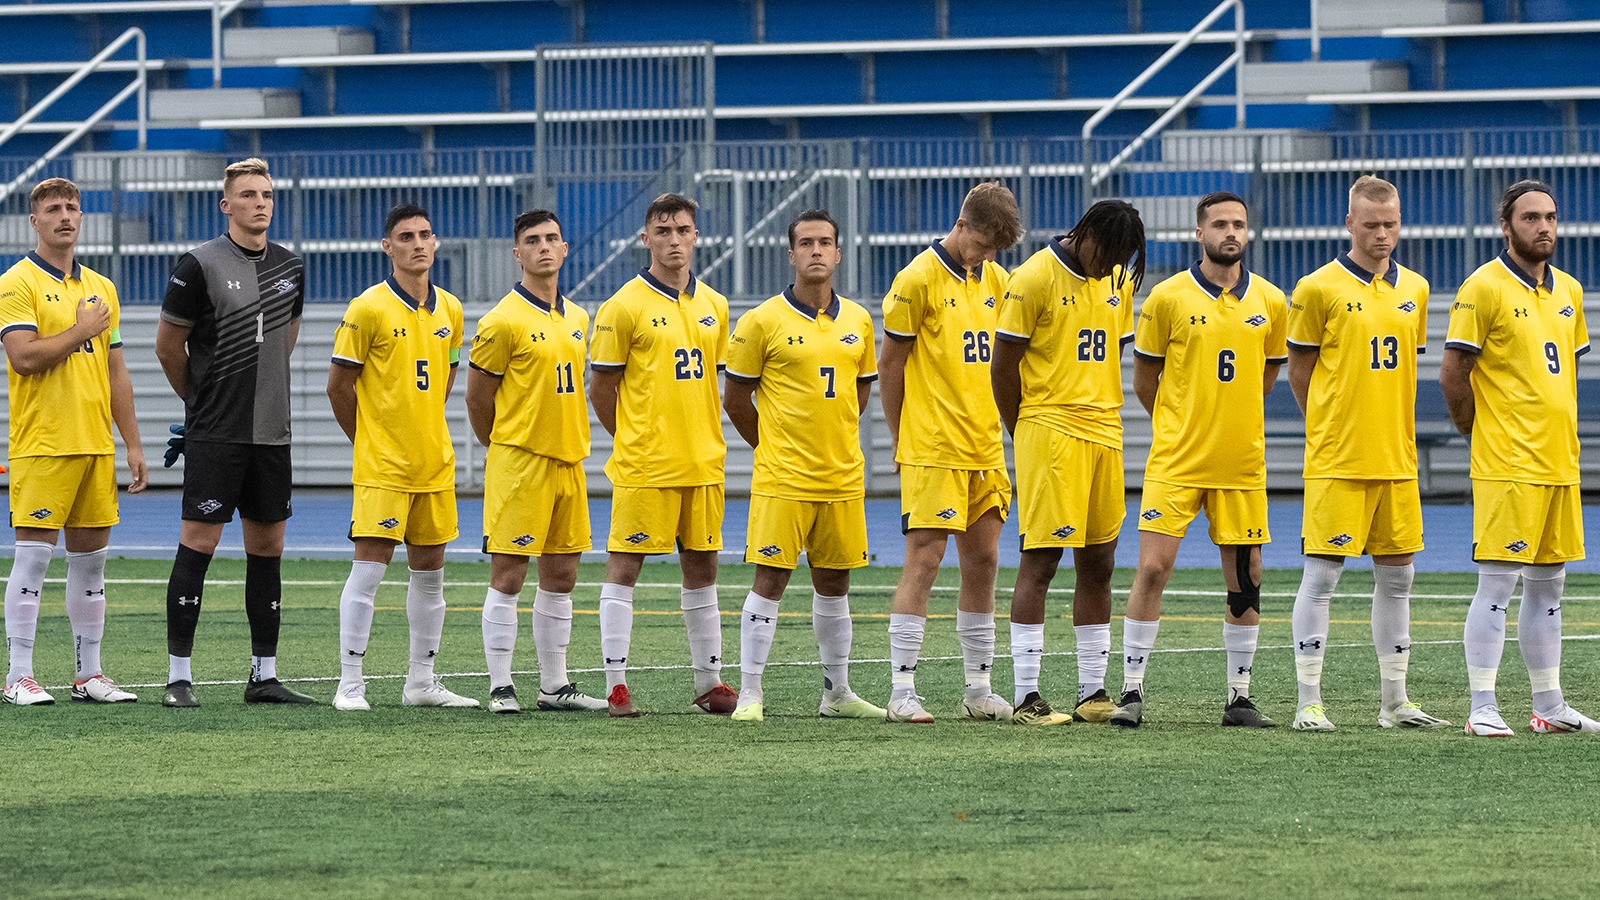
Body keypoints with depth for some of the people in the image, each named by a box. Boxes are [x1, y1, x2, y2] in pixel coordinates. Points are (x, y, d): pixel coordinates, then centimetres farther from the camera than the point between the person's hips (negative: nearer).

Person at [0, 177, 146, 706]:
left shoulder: (101, 288, 15)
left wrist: (133, 443, 14)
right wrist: (81, 330, -9)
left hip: (95, 444, 6)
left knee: (90, 557, 8)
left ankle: (89, 674, 13)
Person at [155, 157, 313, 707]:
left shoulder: (290, 268, 9)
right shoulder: (200, 265, -8)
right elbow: (169, 346, 1)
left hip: (272, 431, 6)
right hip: (215, 434, -6)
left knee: (267, 546, 8)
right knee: (198, 542, -7)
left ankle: (264, 676, 14)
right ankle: (178, 676, -4)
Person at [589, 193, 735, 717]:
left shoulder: (713, 305, 10)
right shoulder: (625, 306, -6)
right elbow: (602, 388, -2)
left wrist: (706, 439, 13)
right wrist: (636, 440, 3)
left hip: (703, 464, 5)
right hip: (643, 467, -5)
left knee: (701, 565, 10)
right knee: (624, 565, -3)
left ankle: (709, 683, 16)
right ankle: (616, 685, -1)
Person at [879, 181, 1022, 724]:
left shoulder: (996, 280, 11)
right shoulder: (919, 280, -9)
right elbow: (891, 363, -5)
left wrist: (998, 426, 15)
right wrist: (900, 440, -2)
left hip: (985, 449, 7)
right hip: (932, 451, -7)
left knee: (983, 561, 8)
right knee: (923, 561, -9)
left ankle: (978, 689, 15)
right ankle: (902, 693, -7)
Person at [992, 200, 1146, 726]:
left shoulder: (1116, 280, 11)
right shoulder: (1036, 278, -9)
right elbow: (1003, 366, -7)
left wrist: (1100, 418, 13)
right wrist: (1025, 435, -1)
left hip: (1103, 434, 7)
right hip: (1048, 431, -7)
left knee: (1098, 564, 8)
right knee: (1041, 562, -8)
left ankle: (1093, 692, 15)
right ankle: (1026, 698, -7)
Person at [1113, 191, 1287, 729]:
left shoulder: (1270, 302, 5)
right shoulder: (1168, 298, -4)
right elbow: (1144, 380, 6)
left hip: (1242, 462, 3)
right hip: (1176, 460, -3)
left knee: (1245, 577, 4)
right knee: (1153, 566, -10)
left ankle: (1239, 698, 13)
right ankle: (1131, 692, -3)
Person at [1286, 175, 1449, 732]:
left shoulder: (1413, 289, 10)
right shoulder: (1318, 289, -6)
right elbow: (1299, 371, 0)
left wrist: (1395, 426, 11)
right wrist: (1332, 429, 3)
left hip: (1396, 457, 5)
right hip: (1335, 458, -5)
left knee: (1396, 575, 9)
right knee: (1322, 573, -5)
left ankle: (1395, 701, 15)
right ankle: (1309, 702, -1)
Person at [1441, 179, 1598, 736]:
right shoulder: (1484, 288, -9)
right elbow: (1452, 375, -10)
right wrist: (1483, 429, -1)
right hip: (1506, 467, -7)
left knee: (1547, 586, 11)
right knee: (1496, 586, -8)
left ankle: (1549, 706, 16)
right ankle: (1482, 709, -6)